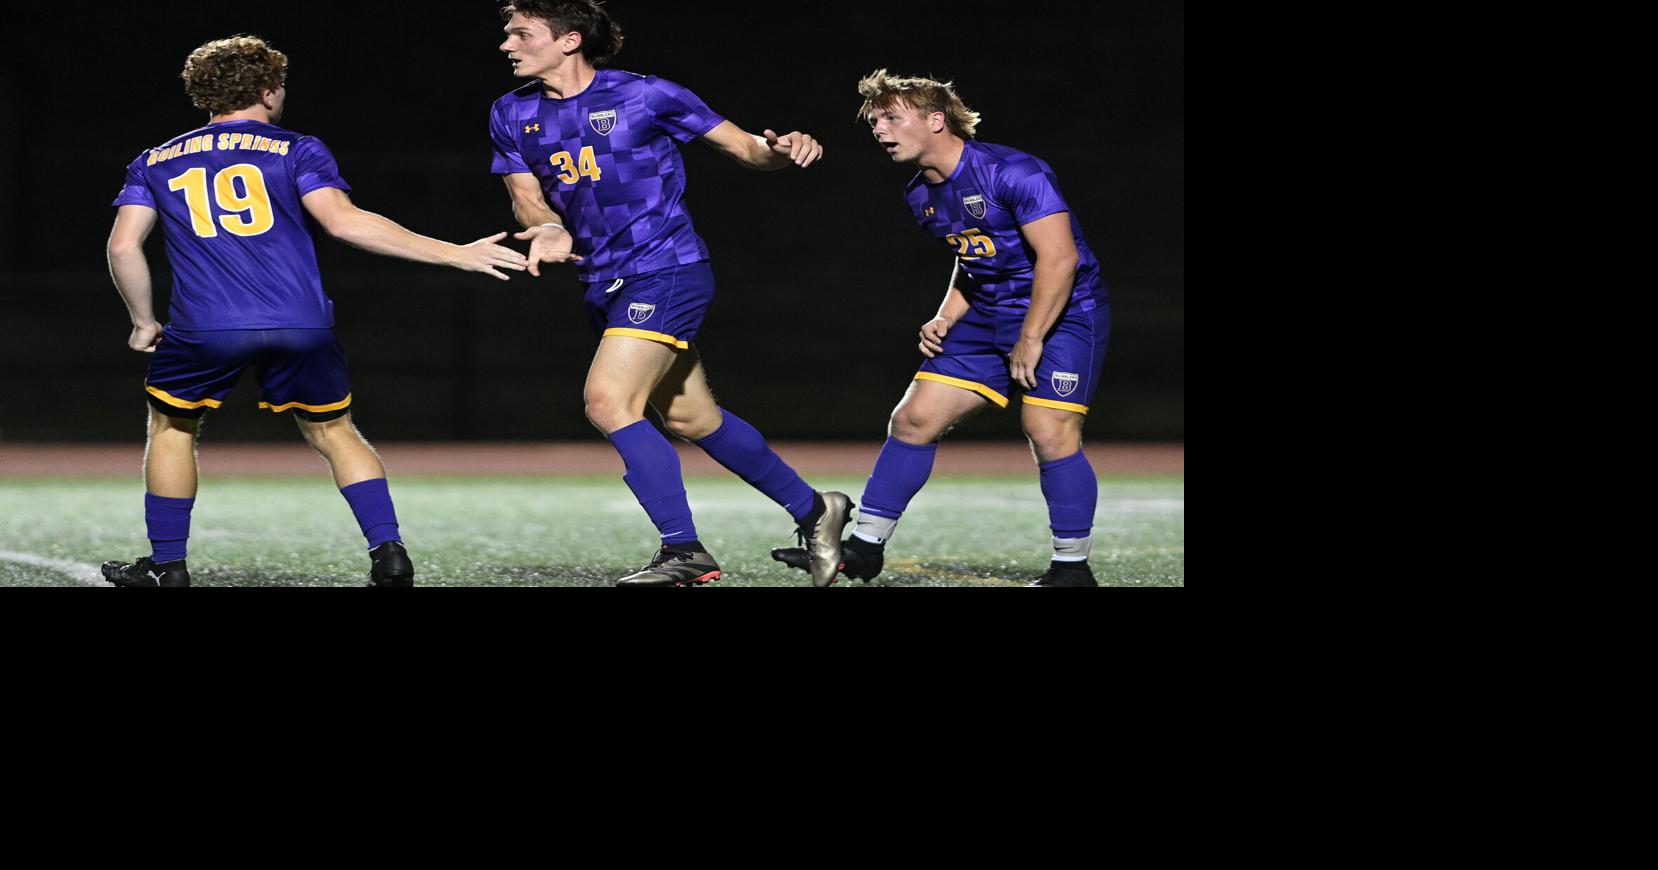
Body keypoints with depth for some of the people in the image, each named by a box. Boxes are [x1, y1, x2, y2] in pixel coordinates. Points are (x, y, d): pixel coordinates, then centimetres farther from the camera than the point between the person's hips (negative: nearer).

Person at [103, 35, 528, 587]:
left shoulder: (156, 163, 18)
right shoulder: (295, 150, 10)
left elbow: (123, 245, 8)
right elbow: (342, 221, -5)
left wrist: (144, 322, 22)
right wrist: (452, 254, -3)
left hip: (205, 328, 0)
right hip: (301, 327, 0)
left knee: (172, 426, 24)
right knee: (333, 431, 18)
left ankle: (167, 565, 21)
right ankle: (388, 554, 6)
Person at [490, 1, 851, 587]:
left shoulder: (645, 97, -8)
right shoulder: (513, 116, 7)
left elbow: (744, 148, -2)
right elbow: (527, 198, 5)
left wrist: (783, 151, -24)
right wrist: (548, 229, -18)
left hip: (666, 271, -7)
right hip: (603, 287, 7)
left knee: (608, 401, -22)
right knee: (690, 418, 14)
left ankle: (684, 552, -17)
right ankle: (812, 510, 30)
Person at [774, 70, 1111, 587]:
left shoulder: (1012, 173, -21)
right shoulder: (921, 196, 6)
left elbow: (1059, 257, -24)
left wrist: (1030, 341, -22)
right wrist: (946, 319, 6)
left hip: (1062, 313, -8)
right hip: (989, 317, 8)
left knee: (1049, 433, -18)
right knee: (913, 419, 2)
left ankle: (1072, 568, -4)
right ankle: (864, 549, 9)